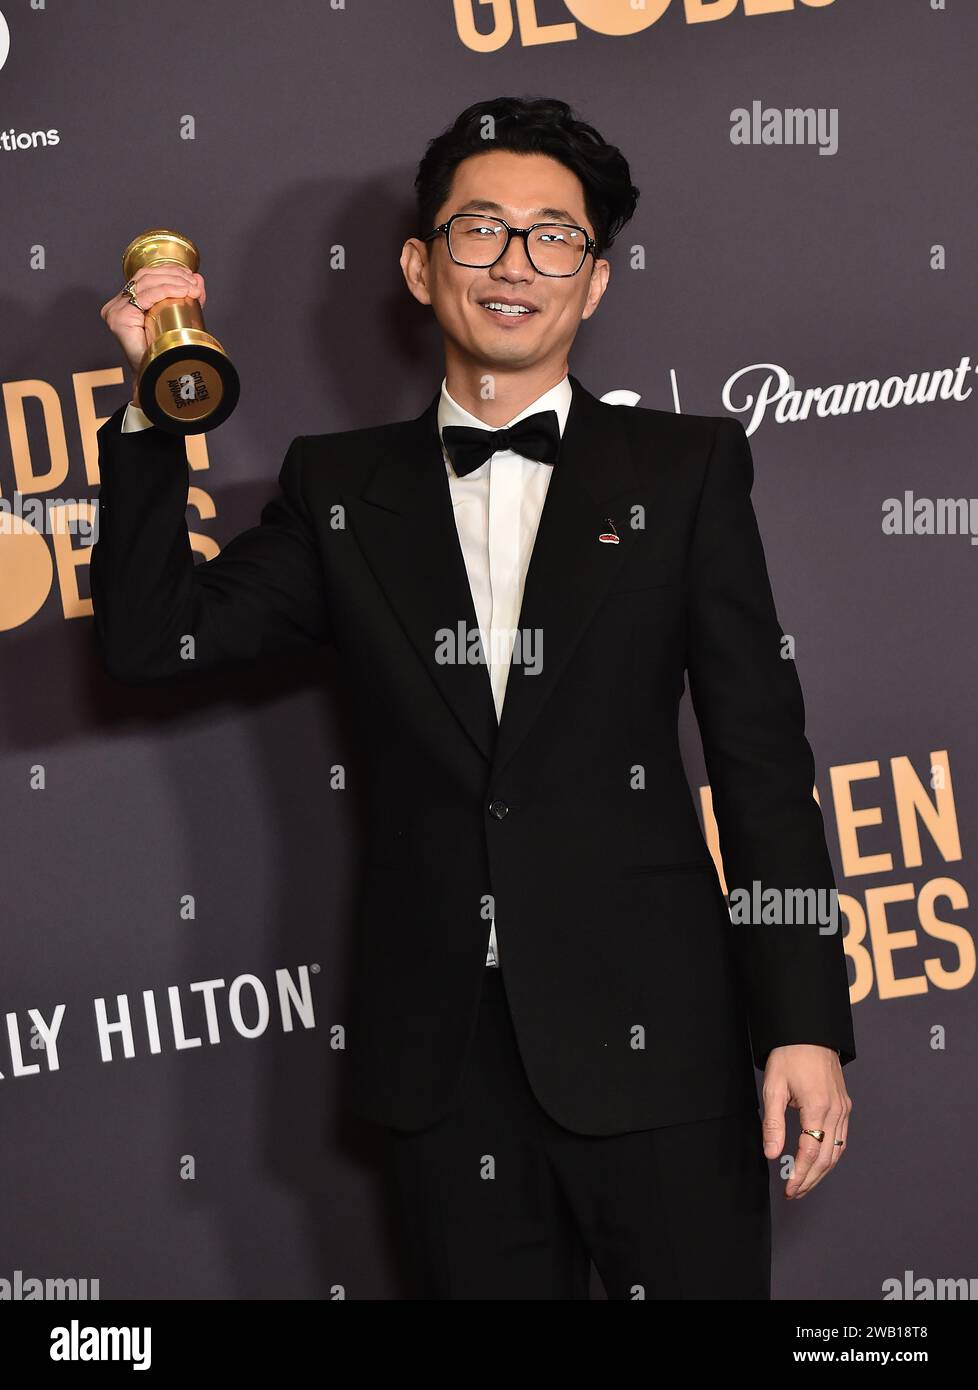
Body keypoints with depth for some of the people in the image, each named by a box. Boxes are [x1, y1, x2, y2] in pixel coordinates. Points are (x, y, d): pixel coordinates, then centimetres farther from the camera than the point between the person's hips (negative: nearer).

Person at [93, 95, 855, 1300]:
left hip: (651, 1043, -2)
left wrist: (805, 1023, -4)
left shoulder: (686, 468, 4)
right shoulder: (341, 488, 10)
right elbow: (151, 637, 4)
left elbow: (761, 754, 1)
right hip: (445, 1057, 2)